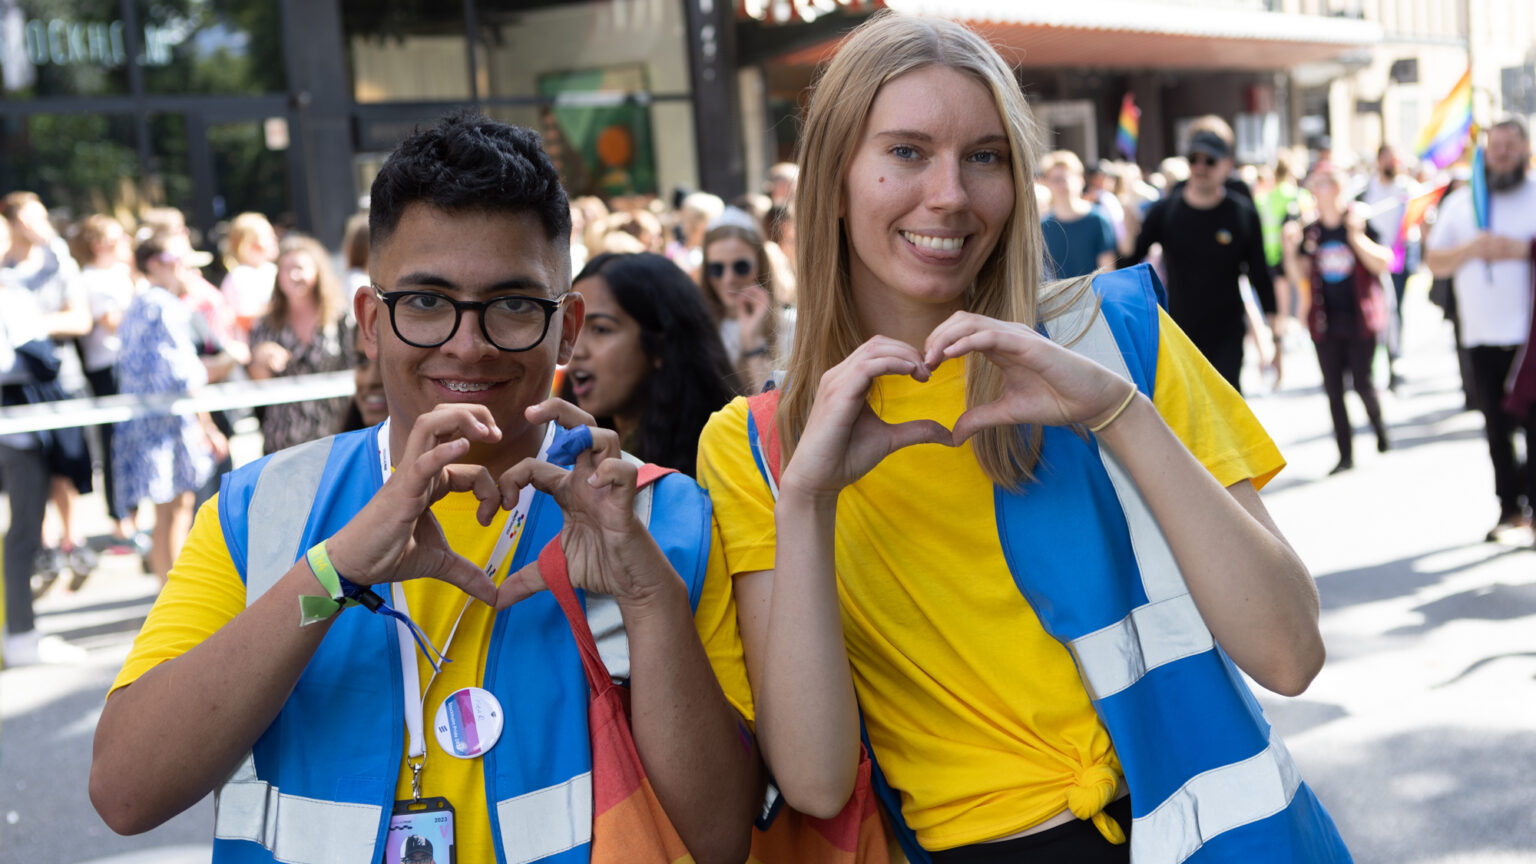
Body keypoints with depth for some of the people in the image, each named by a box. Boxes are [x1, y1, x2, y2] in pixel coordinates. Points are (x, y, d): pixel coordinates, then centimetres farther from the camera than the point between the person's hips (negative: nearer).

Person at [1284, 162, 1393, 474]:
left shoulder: (1360, 223, -4)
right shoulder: (1310, 232, 7)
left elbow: (1383, 264, -11)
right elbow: (1298, 276, 7)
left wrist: (1356, 237, -23)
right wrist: (1291, 248, -10)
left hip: (1360, 318, -4)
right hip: (1326, 322, 4)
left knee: (1361, 382, -7)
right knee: (1333, 389, 3)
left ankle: (1379, 426, 24)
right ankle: (1345, 454, 12)